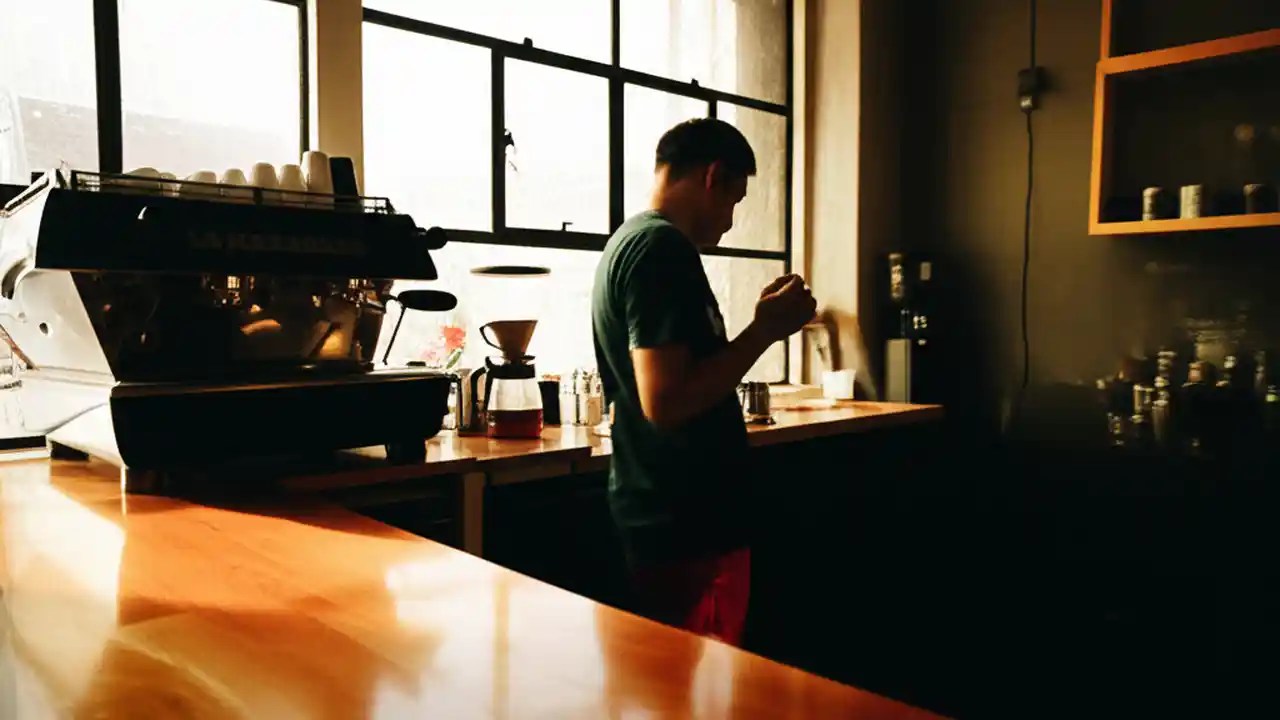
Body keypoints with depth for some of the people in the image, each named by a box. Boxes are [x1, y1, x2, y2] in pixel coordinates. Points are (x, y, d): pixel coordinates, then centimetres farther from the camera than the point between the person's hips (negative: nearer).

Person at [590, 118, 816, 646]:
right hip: (688, 522, -10)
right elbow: (666, 402, -25)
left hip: (659, 512, 10)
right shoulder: (664, 248, -17)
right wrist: (765, 331, -17)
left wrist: (761, 322, 16)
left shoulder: (626, 242, 14)